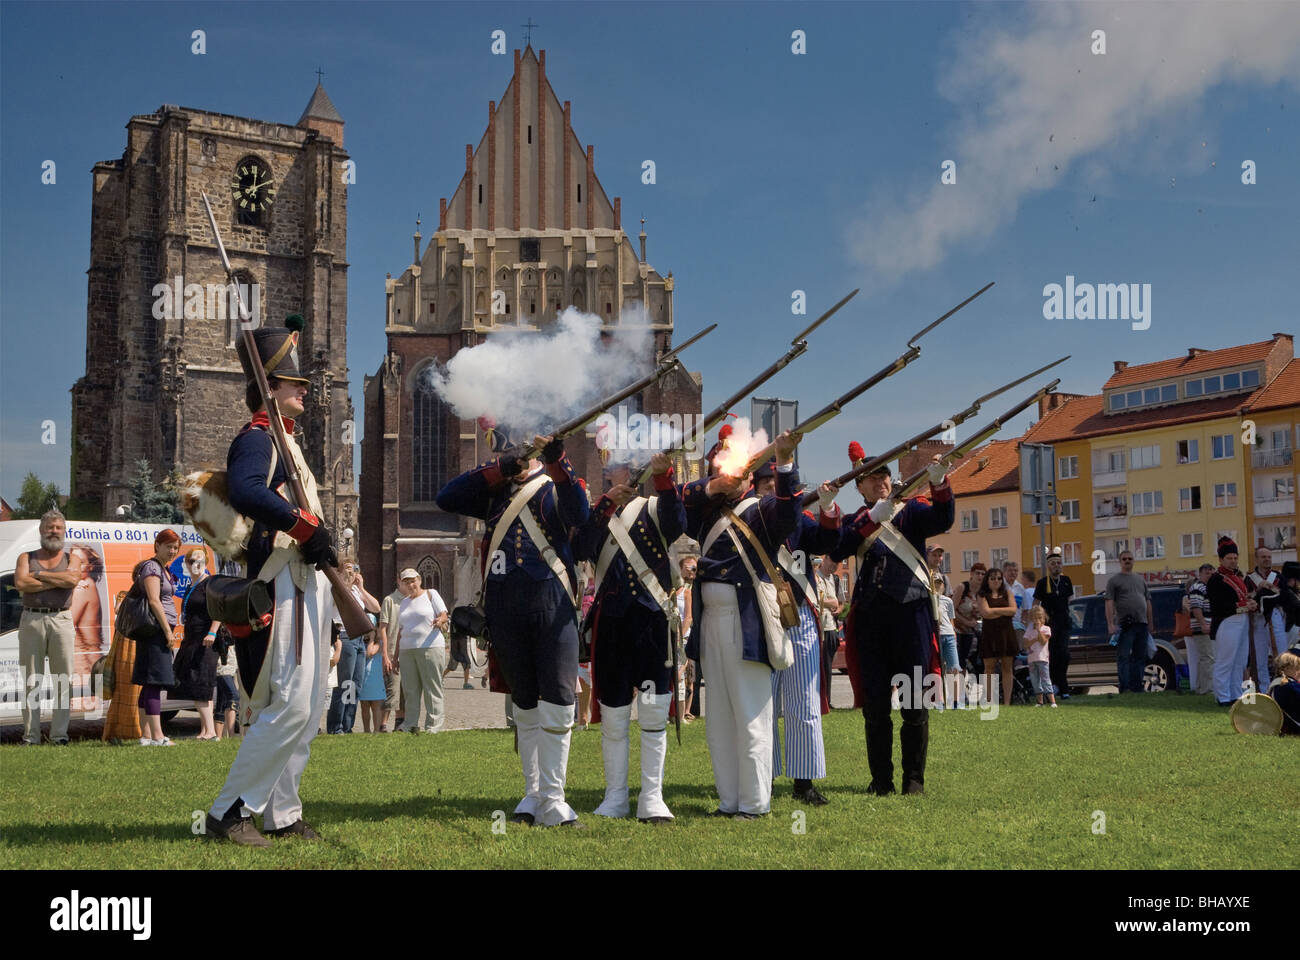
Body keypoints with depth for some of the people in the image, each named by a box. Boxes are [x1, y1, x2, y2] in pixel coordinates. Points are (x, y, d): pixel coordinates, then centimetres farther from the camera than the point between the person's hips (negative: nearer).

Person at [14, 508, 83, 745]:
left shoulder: (71, 559, 14)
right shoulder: (26, 557, 14)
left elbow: (73, 579, -9)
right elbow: (20, 583, -7)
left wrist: (39, 574, -5)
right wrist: (58, 581, -7)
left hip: (61, 620, 0)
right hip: (31, 620, 0)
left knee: (63, 678, -4)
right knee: (30, 680, -1)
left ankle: (59, 733, -1)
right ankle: (31, 735, 1)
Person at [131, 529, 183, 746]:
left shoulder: (164, 570, 21)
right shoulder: (151, 567, -8)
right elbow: (154, 601, -16)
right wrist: (167, 630, -17)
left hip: (161, 631, 10)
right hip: (156, 628, -10)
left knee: (149, 685, 9)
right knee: (154, 683, -12)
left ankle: (146, 735, 11)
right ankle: (156, 735, -15)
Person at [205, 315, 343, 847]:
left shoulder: (284, 440, 20)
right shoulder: (256, 439, -10)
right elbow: (246, 491, -30)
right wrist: (306, 525, -31)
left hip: (307, 589, 10)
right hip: (281, 589, -10)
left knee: (308, 708, 11)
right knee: (289, 707, -11)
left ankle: (283, 815, 16)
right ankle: (229, 812, -2)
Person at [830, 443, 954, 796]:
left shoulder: (911, 511, 10)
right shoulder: (854, 523, 13)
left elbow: (943, 519, -11)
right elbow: (836, 551, -8)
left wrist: (939, 482, -29)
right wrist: (873, 519, -20)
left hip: (912, 612, -1)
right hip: (870, 618, 1)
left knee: (915, 702, 0)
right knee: (875, 703, 3)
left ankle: (914, 779, 9)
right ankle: (881, 779, 11)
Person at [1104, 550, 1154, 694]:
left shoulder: (1140, 580, 19)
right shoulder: (1114, 580, 2)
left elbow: (1148, 602, 21)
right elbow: (1109, 603, -5)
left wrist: (1150, 624, 15)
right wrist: (1111, 624, -15)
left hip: (1142, 624, 6)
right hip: (1124, 625, -6)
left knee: (1140, 657, 7)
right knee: (1123, 657, -9)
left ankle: (1136, 687, 11)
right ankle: (1124, 688, -11)